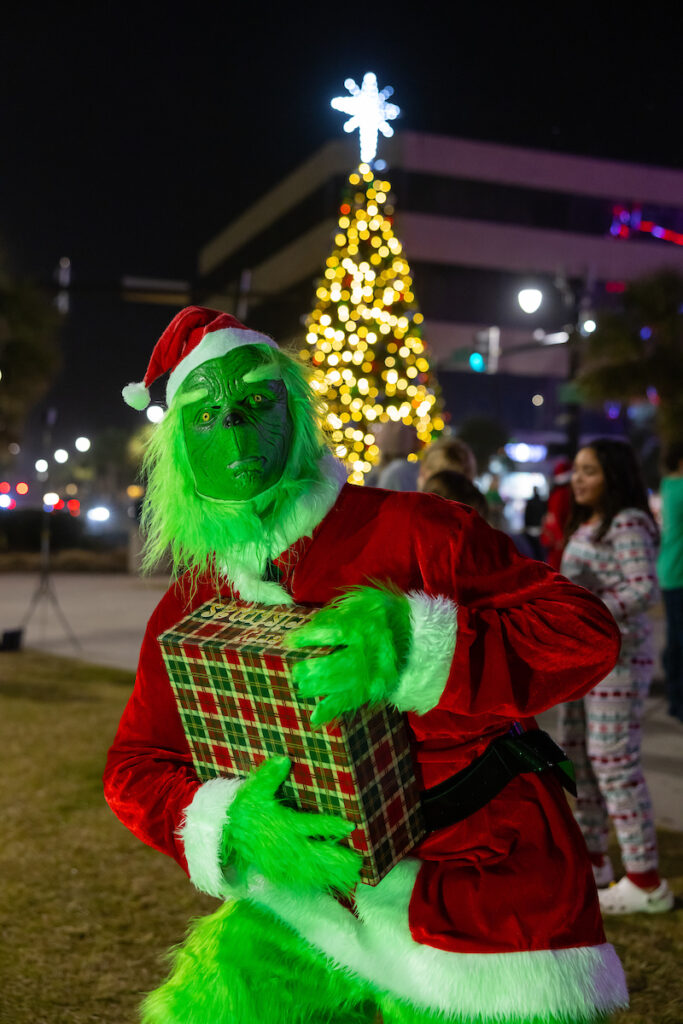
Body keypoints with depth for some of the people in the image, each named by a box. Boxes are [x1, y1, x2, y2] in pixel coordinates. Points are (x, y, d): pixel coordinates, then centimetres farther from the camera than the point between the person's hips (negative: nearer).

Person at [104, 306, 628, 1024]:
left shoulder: (409, 533, -13)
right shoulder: (188, 609, 1)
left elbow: (585, 631, -20)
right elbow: (137, 763, 2)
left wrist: (414, 647, -35)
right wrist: (228, 824, -20)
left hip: (486, 905, -3)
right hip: (315, 898, 4)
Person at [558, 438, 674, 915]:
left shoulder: (628, 524, -14)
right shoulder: (586, 525, 15)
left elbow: (645, 588, -24)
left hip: (618, 657, -10)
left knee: (614, 761, -8)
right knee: (577, 754, 15)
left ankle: (646, 881, 0)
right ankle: (593, 859, 29)